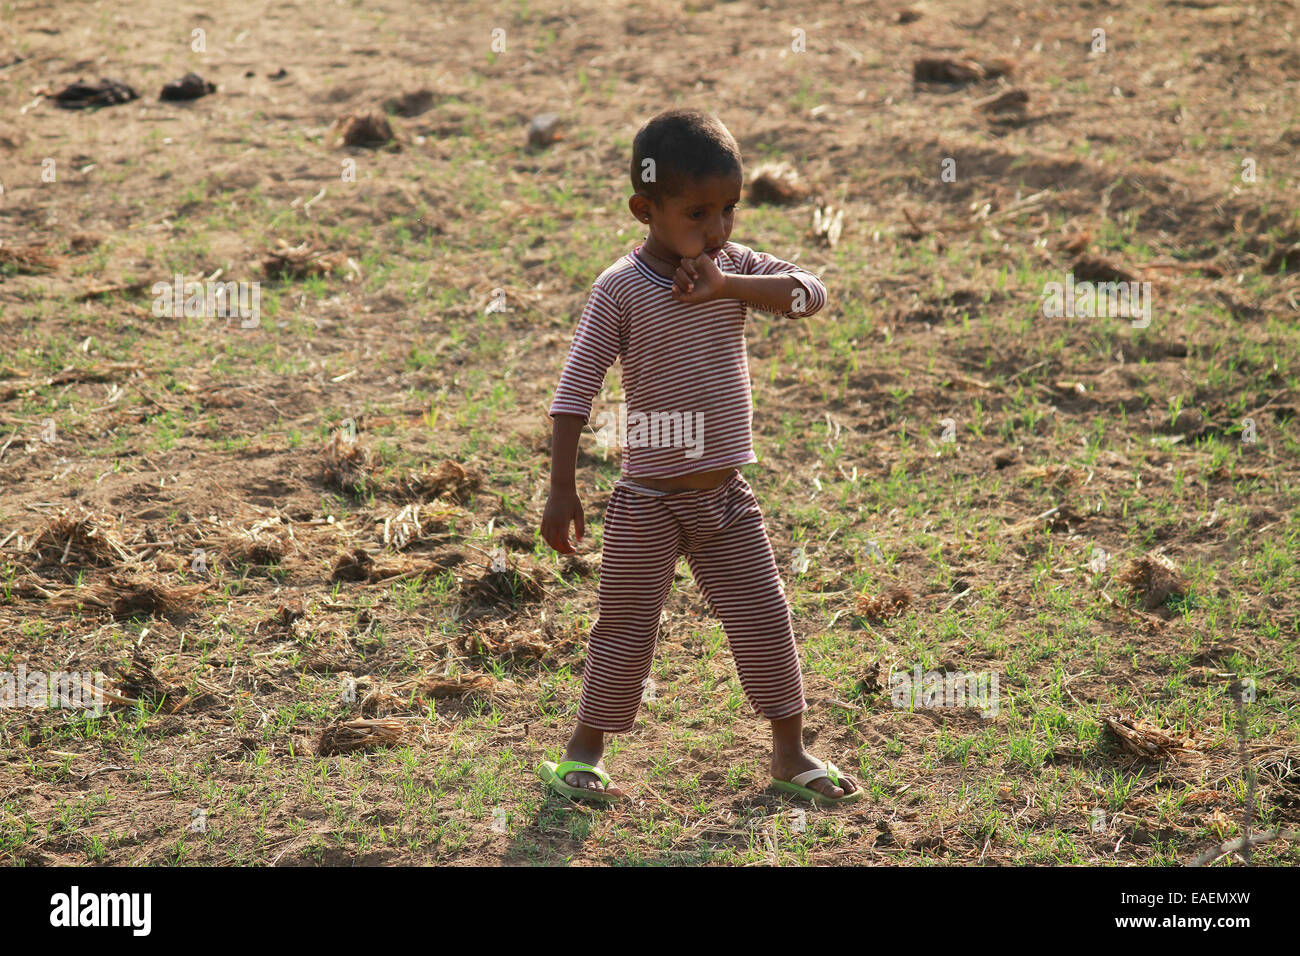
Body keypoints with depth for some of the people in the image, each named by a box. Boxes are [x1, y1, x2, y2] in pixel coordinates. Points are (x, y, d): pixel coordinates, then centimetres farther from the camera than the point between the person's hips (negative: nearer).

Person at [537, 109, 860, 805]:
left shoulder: (733, 267, 1)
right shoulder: (621, 289, -14)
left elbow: (811, 294, -11)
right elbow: (575, 388, -13)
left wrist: (724, 288, -22)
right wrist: (561, 488, -15)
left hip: (726, 496, 4)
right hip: (648, 503, -4)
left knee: (765, 624, 7)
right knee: (626, 632, 4)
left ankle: (790, 753, 20)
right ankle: (585, 751, 21)